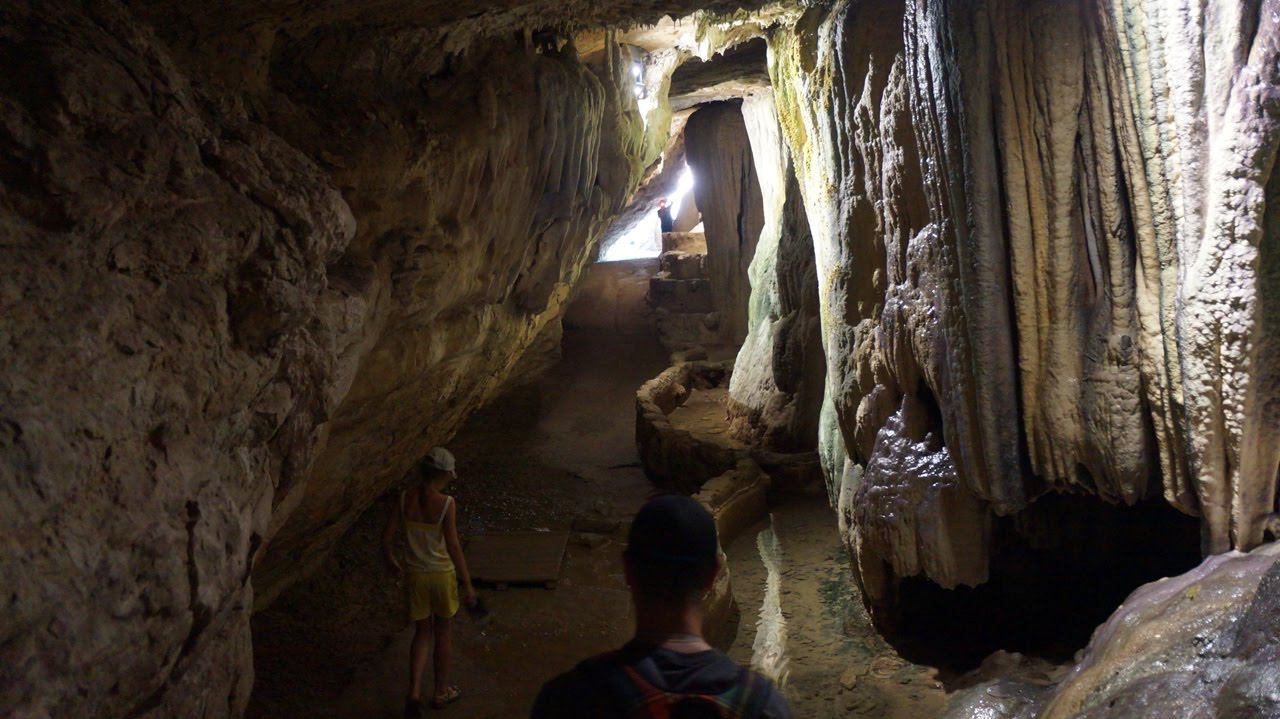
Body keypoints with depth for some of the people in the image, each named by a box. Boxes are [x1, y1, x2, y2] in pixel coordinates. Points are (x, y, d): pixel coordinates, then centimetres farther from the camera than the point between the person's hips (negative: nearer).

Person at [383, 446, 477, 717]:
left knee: (422, 632, 19)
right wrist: (467, 585, -12)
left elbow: (387, 538, -3)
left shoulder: (406, 498, -9)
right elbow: (453, 548, -21)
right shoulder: (446, 504, -21)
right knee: (443, 632, 18)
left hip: (414, 574, 3)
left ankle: (414, 693, 6)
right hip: (442, 574, -3)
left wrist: (392, 560, 18)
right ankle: (441, 691, 33)